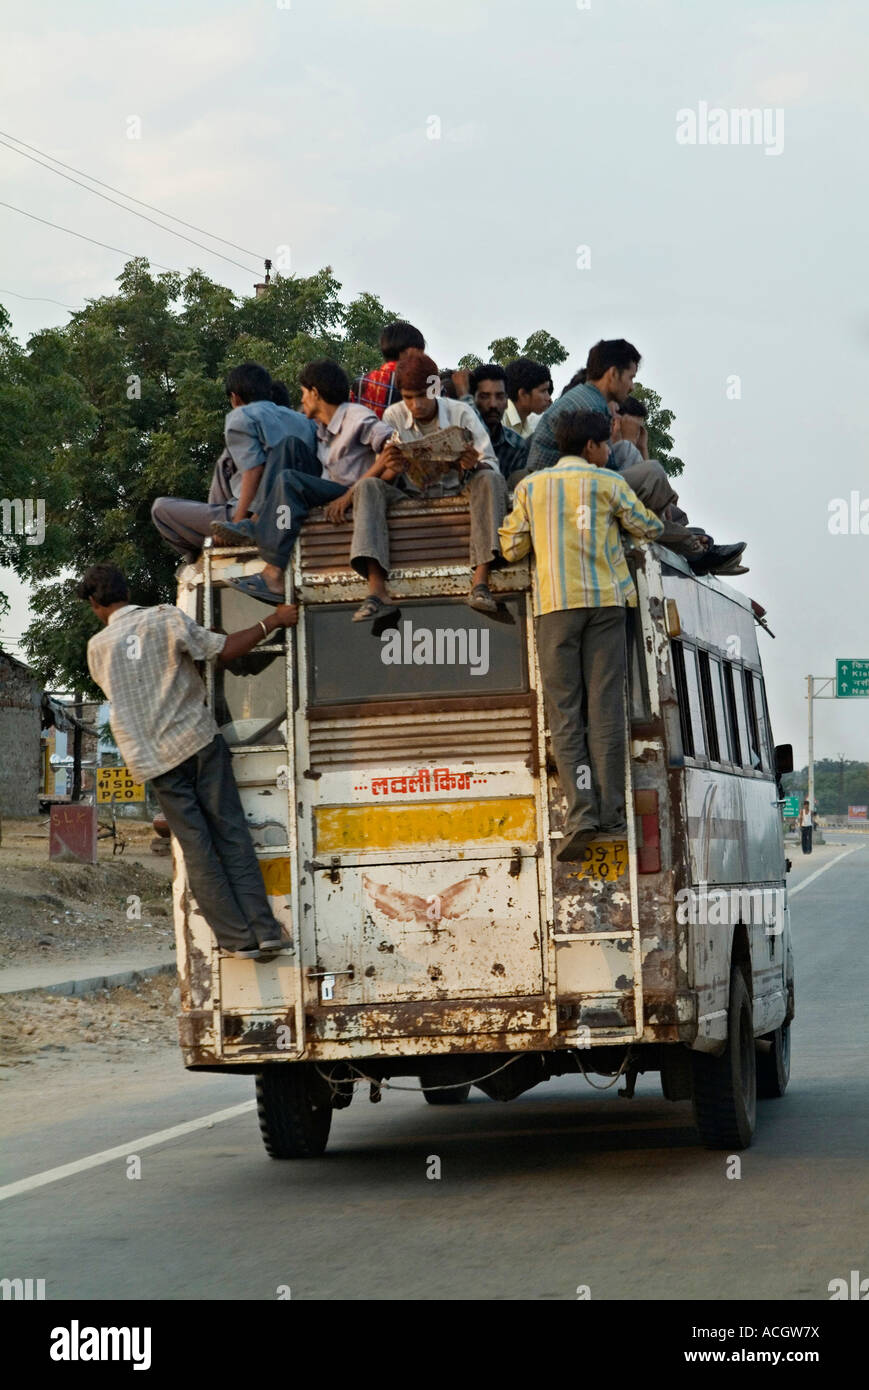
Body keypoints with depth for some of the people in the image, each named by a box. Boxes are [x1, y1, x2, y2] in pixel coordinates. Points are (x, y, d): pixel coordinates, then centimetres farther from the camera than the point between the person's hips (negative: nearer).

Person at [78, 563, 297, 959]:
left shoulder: (97, 648, 4)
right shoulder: (165, 619, -3)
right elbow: (224, 650, -5)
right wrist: (273, 621, 5)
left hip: (154, 759, 1)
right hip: (198, 741, -1)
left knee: (198, 850, 5)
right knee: (232, 837, 4)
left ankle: (238, 937, 1)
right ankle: (264, 930, -2)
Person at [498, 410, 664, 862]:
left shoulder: (530, 486, 11)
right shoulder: (608, 483, 7)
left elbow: (512, 548, 11)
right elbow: (650, 529, 14)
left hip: (555, 602, 0)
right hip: (605, 600, 0)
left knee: (564, 709, -1)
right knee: (605, 706, 0)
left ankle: (580, 811, -15)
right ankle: (610, 815, -4)